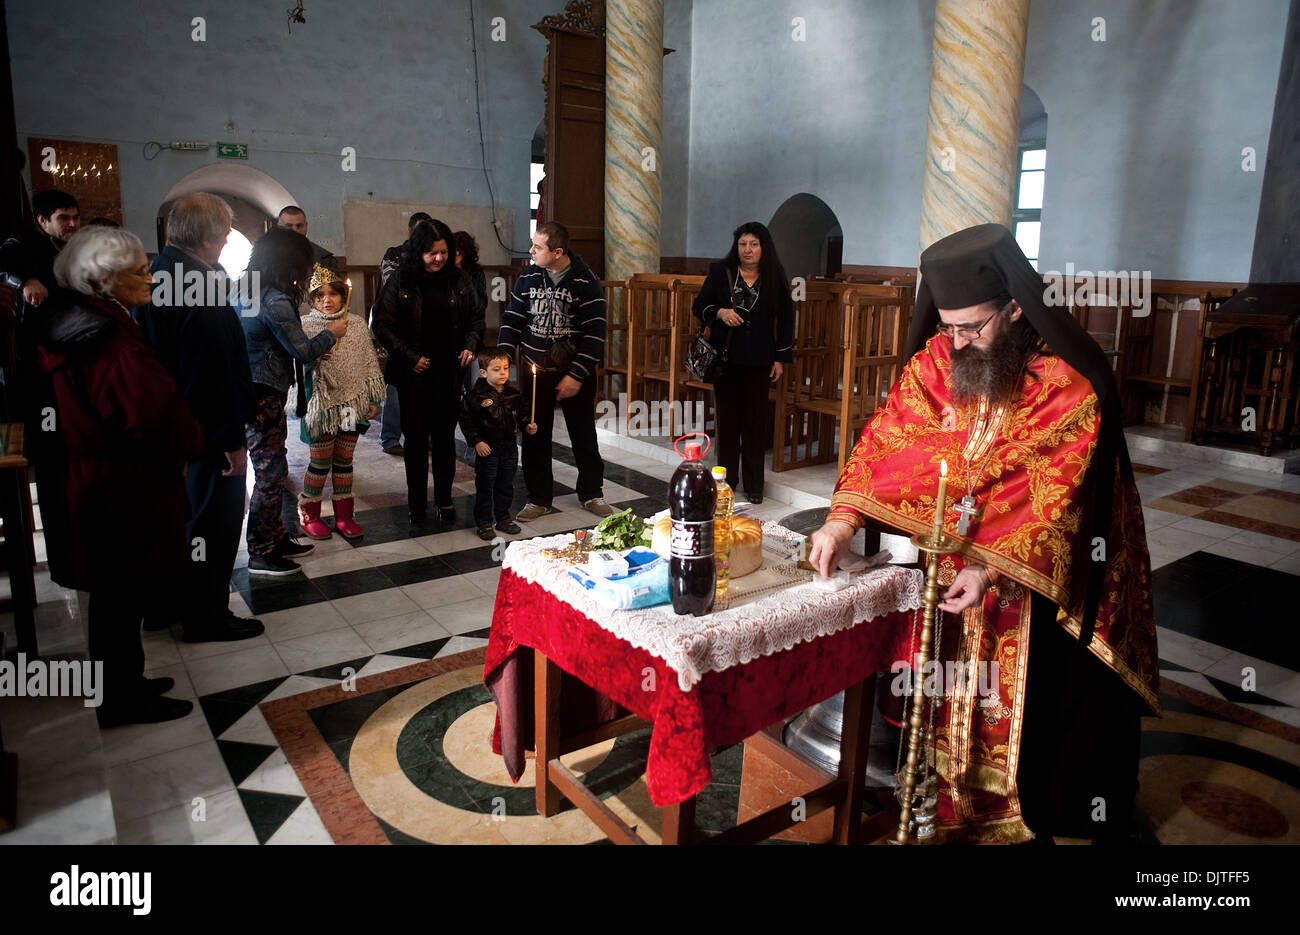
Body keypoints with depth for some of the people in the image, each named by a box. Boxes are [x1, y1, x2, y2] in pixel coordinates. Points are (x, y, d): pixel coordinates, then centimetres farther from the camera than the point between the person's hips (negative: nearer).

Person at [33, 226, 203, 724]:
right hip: (123, 493, -9)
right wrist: (191, 446, -6)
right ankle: (124, 700, 23)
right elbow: (162, 417, -28)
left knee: (114, 594, 21)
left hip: (79, 483, 9)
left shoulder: (59, 330, 4)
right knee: (124, 596, 7)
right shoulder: (116, 343, -24)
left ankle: (124, 683, 37)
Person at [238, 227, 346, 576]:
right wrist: (331, 334, 2)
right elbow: (301, 351, -13)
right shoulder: (275, 301, -18)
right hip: (264, 397, -10)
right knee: (271, 472, -1)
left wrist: (314, 348, 15)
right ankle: (261, 555, 8)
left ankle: (275, 539, 29)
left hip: (249, 393, 10)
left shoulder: (246, 293, 10)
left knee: (271, 469, 17)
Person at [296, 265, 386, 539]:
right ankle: (308, 515, 19)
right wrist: (313, 358, -23)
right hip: (321, 403, -3)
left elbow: (369, 364, 10)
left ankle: (344, 516, 20)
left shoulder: (357, 325, 7)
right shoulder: (305, 326, -2)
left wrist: (373, 400, 8)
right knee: (321, 461, 3)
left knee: (344, 460, 10)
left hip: (353, 401, 3)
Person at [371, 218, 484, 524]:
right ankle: (417, 502, 19)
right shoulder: (400, 282, -4)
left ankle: (444, 498, 23)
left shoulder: (459, 281, 4)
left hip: (450, 373, 2)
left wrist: (470, 346, -5)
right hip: (414, 375, -2)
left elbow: (475, 320, 13)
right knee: (416, 439, 7)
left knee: (445, 437, 10)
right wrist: (410, 357, -11)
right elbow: (383, 326, -4)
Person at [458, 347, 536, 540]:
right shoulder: (475, 396, -11)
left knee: (506, 486, 15)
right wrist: (476, 442, -14)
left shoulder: (513, 393, 3)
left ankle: (503, 518, 30)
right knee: (485, 488, 3)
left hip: (509, 448, 5)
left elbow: (521, 414, 15)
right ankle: (484, 523, 14)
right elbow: (467, 421, -9)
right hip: (487, 449, -4)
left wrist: (527, 426, -3)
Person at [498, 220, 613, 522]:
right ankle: (539, 499, 20)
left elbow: (595, 333, -12)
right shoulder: (528, 278, 2)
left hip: (576, 372, -3)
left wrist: (577, 375, -16)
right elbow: (512, 320, 8)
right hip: (534, 370, 3)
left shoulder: (587, 282, -10)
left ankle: (591, 493, 26)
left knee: (584, 434, 9)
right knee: (534, 436, 7)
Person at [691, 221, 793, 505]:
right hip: (725, 357, 0)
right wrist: (720, 312, -13)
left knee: (755, 421, 1)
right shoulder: (720, 272, 3)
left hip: (758, 360, 0)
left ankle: (753, 485, 10)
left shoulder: (775, 278, 4)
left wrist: (781, 358, 5)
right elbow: (699, 306, 8)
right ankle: (727, 479, 16)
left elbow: (786, 319, 9)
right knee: (727, 418, 4)